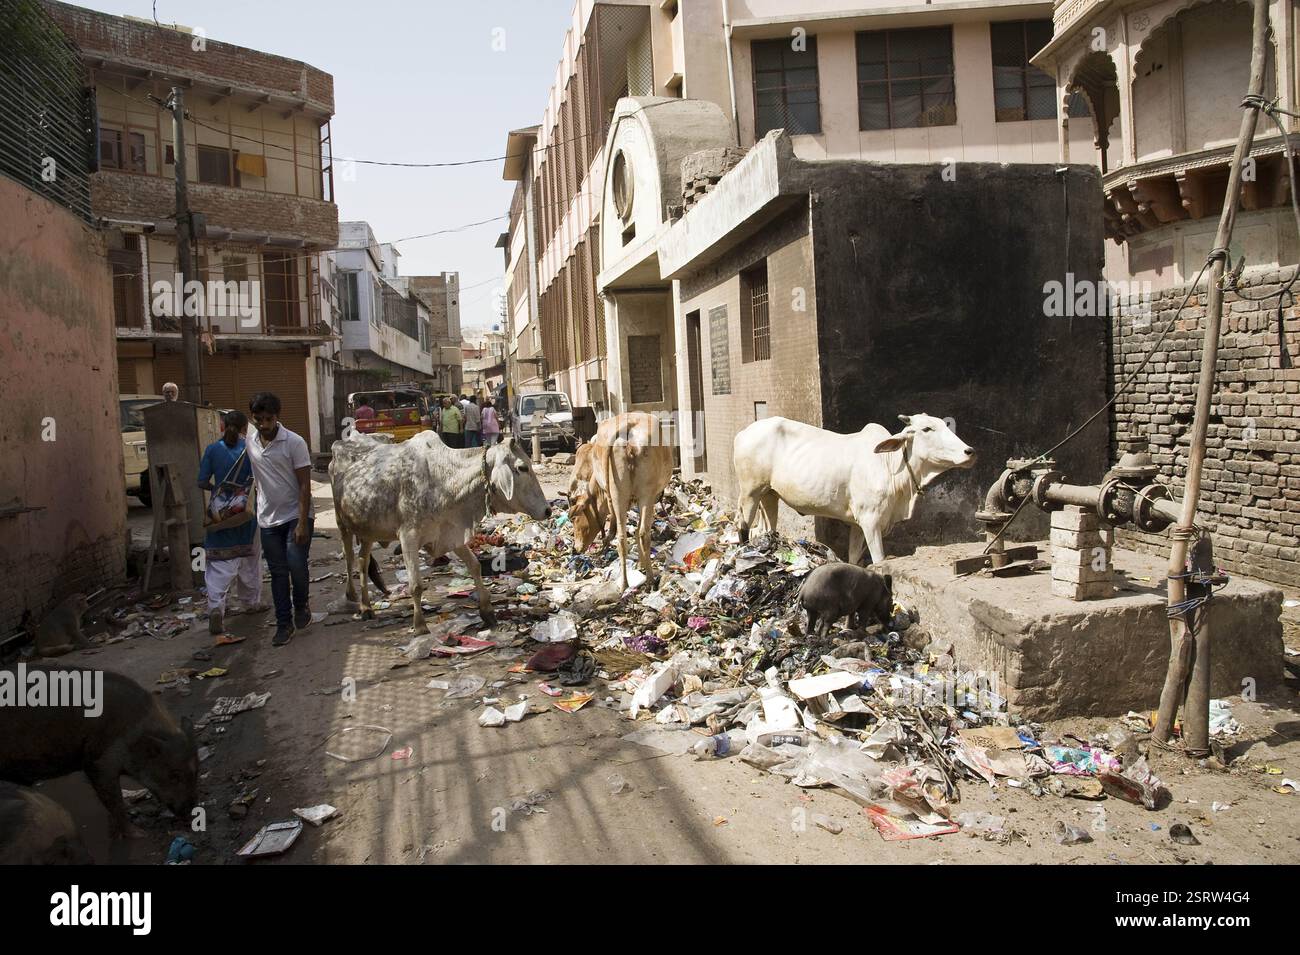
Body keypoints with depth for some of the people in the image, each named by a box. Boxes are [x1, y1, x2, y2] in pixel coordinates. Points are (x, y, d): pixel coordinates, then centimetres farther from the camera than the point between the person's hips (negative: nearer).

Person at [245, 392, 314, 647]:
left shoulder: (294, 442, -12)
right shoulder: (250, 444, 3)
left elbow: (305, 485, -12)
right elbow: (251, 477, 17)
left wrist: (302, 523, -17)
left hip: (296, 516, -4)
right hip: (268, 519, 4)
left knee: (296, 565, -14)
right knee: (278, 572, 7)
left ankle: (300, 606, 14)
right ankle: (284, 624, 16)